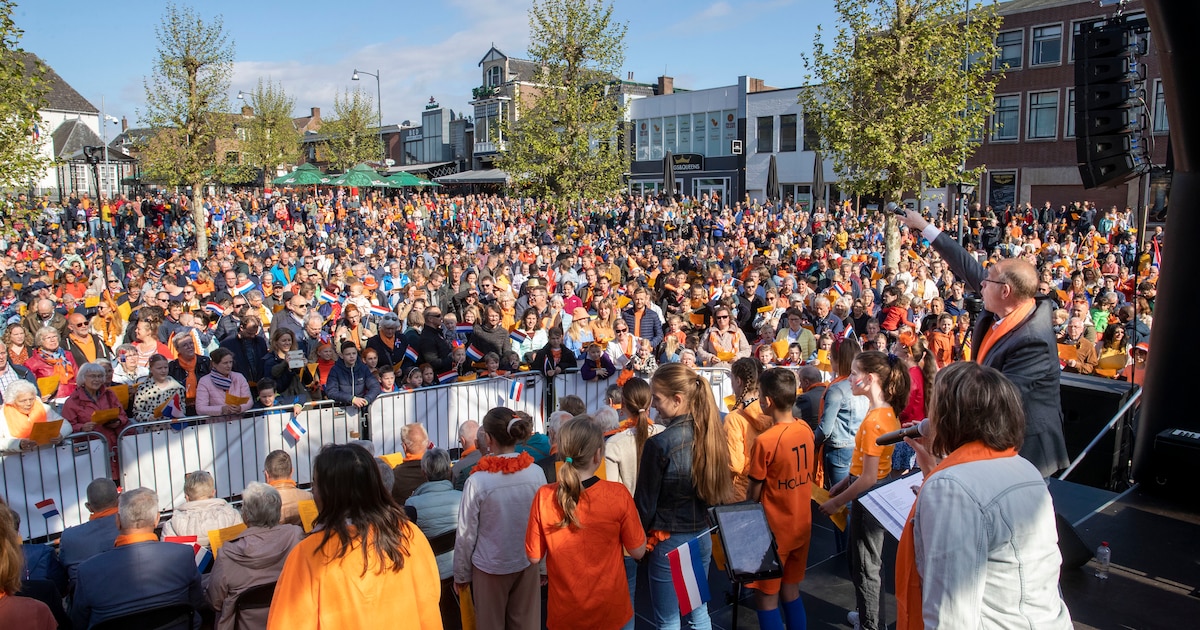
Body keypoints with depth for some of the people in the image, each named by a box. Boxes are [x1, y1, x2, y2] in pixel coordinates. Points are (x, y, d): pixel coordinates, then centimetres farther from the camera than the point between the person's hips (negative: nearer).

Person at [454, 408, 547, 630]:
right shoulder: (536, 473, -11)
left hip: (490, 567, -2)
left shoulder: (478, 481, -19)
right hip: (527, 564, 3)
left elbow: (466, 534, -10)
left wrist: (461, 575, 4)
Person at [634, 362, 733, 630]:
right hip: (704, 536, 6)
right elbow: (720, 490, 6)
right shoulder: (712, 434, -5)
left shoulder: (659, 444, -23)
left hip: (669, 540, -6)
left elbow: (645, 503, -14)